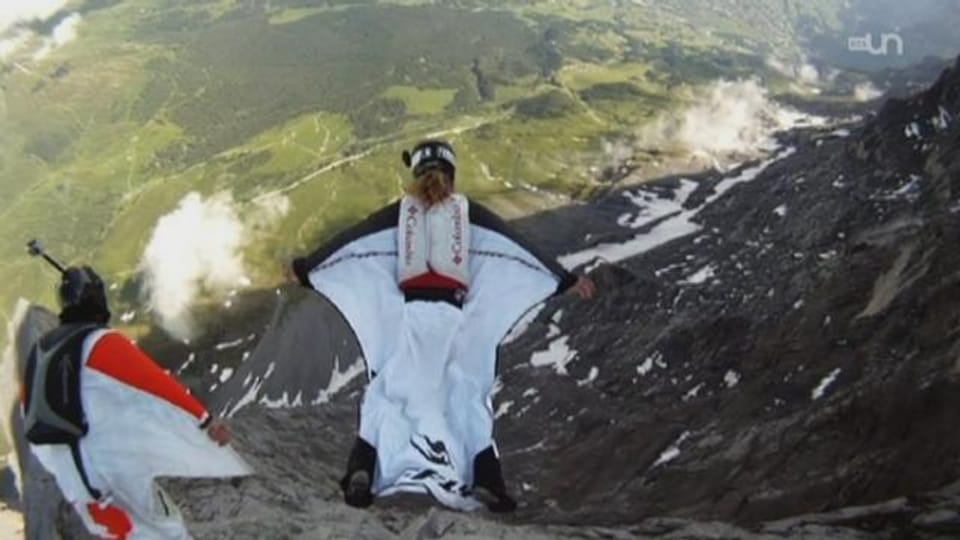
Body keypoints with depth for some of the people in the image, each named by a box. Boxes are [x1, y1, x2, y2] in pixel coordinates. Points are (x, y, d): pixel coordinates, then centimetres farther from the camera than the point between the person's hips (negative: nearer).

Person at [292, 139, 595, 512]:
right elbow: (521, 247, 13)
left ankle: (361, 472, -15)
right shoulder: (469, 211, 12)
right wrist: (567, 281, 18)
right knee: (468, 395, 5)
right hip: (454, 316, 0)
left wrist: (302, 269, 22)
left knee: (388, 392, 1)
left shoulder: (400, 211, 13)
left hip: (410, 313, 0)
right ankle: (487, 482, -6)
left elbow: (347, 240, 13)